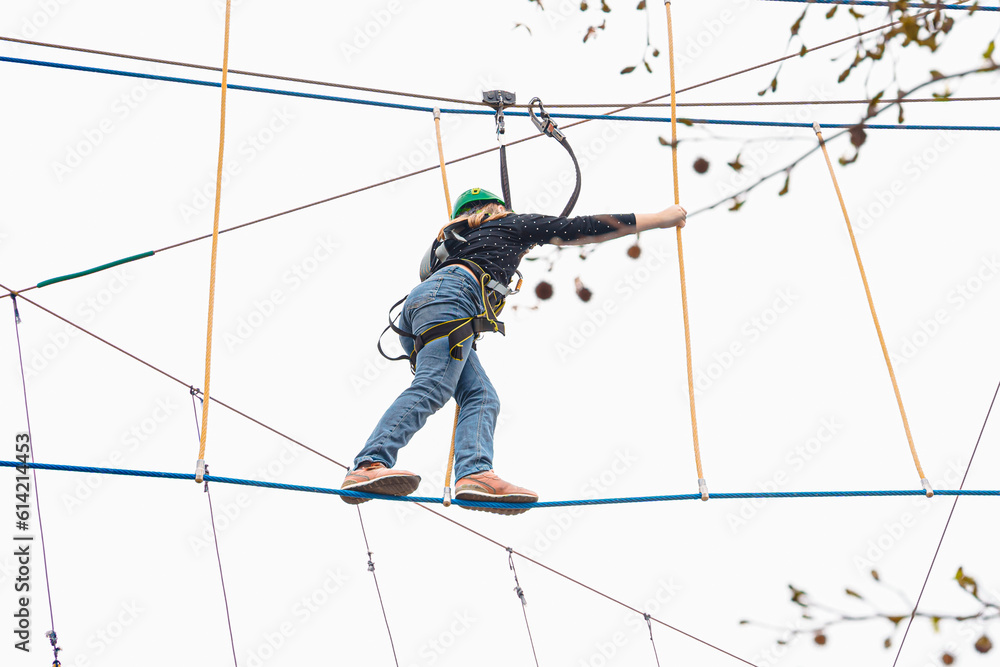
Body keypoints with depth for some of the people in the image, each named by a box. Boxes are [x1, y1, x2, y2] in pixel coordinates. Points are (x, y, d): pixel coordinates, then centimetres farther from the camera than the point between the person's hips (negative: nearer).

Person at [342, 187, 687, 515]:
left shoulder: (451, 236, 39)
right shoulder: (510, 223, 23)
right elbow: (581, 228, 22)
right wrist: (658, 219, 28)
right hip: (449, 295, -8)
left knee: (481, 397, -6)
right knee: (431, 388, -26)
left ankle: (475, 473, -32)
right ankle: (369, 466, -47)